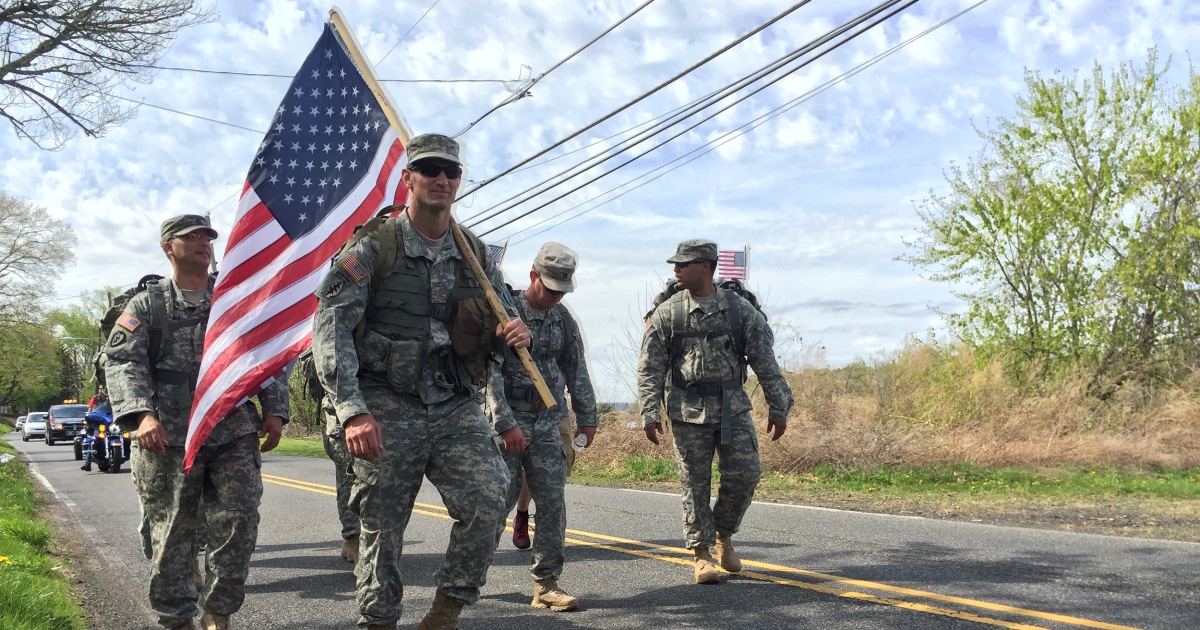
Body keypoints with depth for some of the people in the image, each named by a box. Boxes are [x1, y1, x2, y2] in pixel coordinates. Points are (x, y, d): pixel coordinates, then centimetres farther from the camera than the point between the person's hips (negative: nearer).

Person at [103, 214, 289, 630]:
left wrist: (274, 410, 0)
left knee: (239, 520, -5)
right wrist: (141, 413, -20)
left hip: (235, 432, 2)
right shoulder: (147, 306, 9)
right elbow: (121, 362, -3)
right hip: (168, 436, -1)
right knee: (170, 532, 3)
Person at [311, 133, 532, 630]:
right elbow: (330, 327, -11)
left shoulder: (476, 254, 11)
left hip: (456, 407, 3)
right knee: (381, 529, 3)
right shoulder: (374, 249, -2)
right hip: (388, 409, -3)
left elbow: (505, 322, 20)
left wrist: (516, 335, -8)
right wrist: (352, 411, -23)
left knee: (487, 500, -16)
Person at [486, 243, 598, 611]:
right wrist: (506, 424, -19)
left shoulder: (564, 319, 9)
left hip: (547, 421, 5)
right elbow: (490, 373, -14)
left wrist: (587, 418, 13)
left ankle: (546, 584, 3)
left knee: (552, 499, -2)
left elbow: (577, 371, 16)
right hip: (507, 418, -5)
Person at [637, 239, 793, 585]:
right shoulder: (667, 314, 0)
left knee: (745, 474, -3)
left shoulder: (740, 309, 1)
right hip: (688, 411, -1)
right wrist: (649, 413, -7)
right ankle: (701, 554, 10)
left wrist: (778, 408, 2)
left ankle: (724, 535, 21)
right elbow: (650, 368, 0)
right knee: (695, 482, 0)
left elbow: (765, 362, 4)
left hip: (732, 407, 1)